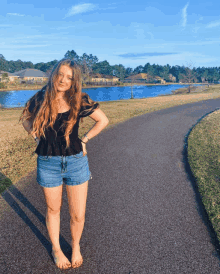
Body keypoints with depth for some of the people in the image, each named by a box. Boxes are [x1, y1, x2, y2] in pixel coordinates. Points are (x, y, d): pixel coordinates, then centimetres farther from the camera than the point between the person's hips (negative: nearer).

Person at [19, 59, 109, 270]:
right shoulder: (40, 99, -6)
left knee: (78, 215, 7)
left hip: (76, 161, 0)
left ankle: (76, 246, 39)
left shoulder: (80, 100, -8)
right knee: (53, 209, 18)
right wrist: (36, 136, 0)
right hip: (48, 163, 1)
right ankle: (56, 249, 44)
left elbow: (103, 120, 3)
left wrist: (84, 139, -2)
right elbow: (25, 117, 14)